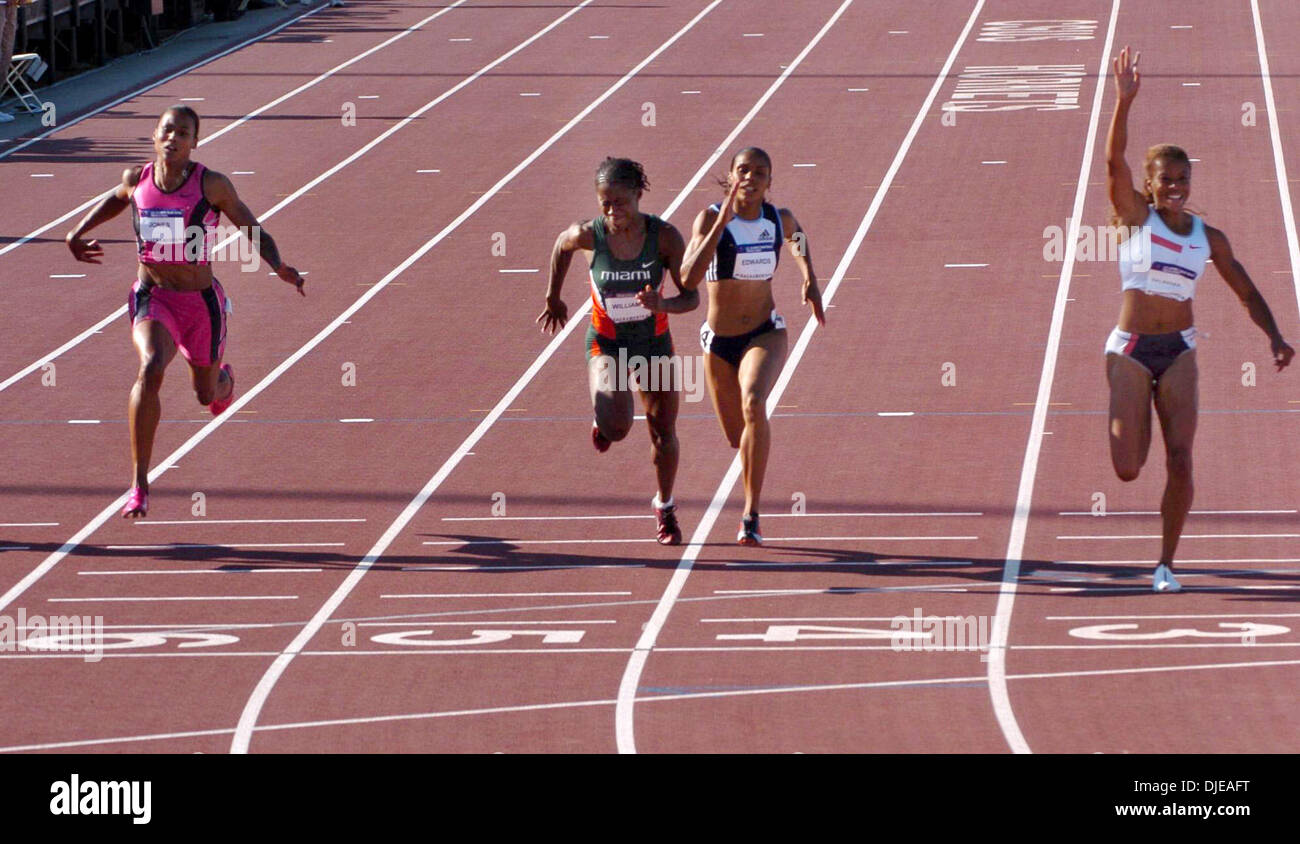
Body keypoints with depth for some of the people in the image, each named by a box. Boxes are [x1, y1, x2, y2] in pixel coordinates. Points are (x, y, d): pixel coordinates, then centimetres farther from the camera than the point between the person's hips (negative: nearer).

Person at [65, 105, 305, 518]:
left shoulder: (212, 185, -14)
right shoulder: (136, 180, -6)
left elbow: (252, 228, -6)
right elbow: (117, 198, 19)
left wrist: (278, 266, -21)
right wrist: (78, 233, 13)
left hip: (201, 301, 0)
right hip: (152, 297, 0)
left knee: (208, 395, 19)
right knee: (150, 368, -30)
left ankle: (222, 377, 63)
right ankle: (139, 487, -27)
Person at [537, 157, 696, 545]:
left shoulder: (664, 236, -20)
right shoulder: (587, 236, -20)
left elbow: (692, 297, -17)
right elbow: (562, 245, 5)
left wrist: (662, 305, -38)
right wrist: (553, 298, 16)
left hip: (654, 342, 2)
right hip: (606, 343, -1)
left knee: (663, 433, 9)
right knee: (616, 426, -25)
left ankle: (665, 506, 37)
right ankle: (603, 421, 14)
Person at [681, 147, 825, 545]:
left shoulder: (779, 219, -5)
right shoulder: (710, 218, -16)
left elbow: (797, 235, 22)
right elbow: (688, 278, -32)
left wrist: (810, 281, 9)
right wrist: (721, 224, -37)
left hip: (765, 333, 0)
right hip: (719, 340, 0)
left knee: (754, 403, -31)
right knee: (737, 437, 12)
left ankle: (751, 516, -28)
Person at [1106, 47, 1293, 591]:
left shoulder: (1208, 237, 7)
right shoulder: (1136, 217, -1)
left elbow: (1247, 293, 12)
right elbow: (1115, 162, -17)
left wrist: (1274, 338, -3)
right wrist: (1124, 103, -30)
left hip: (1179, 352, 2)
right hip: (1130, 350, -2)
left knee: (1180, 462, -11)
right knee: (1127, 469, -6)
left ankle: (1166, 563, 2)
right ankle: (1136, 432, 33)